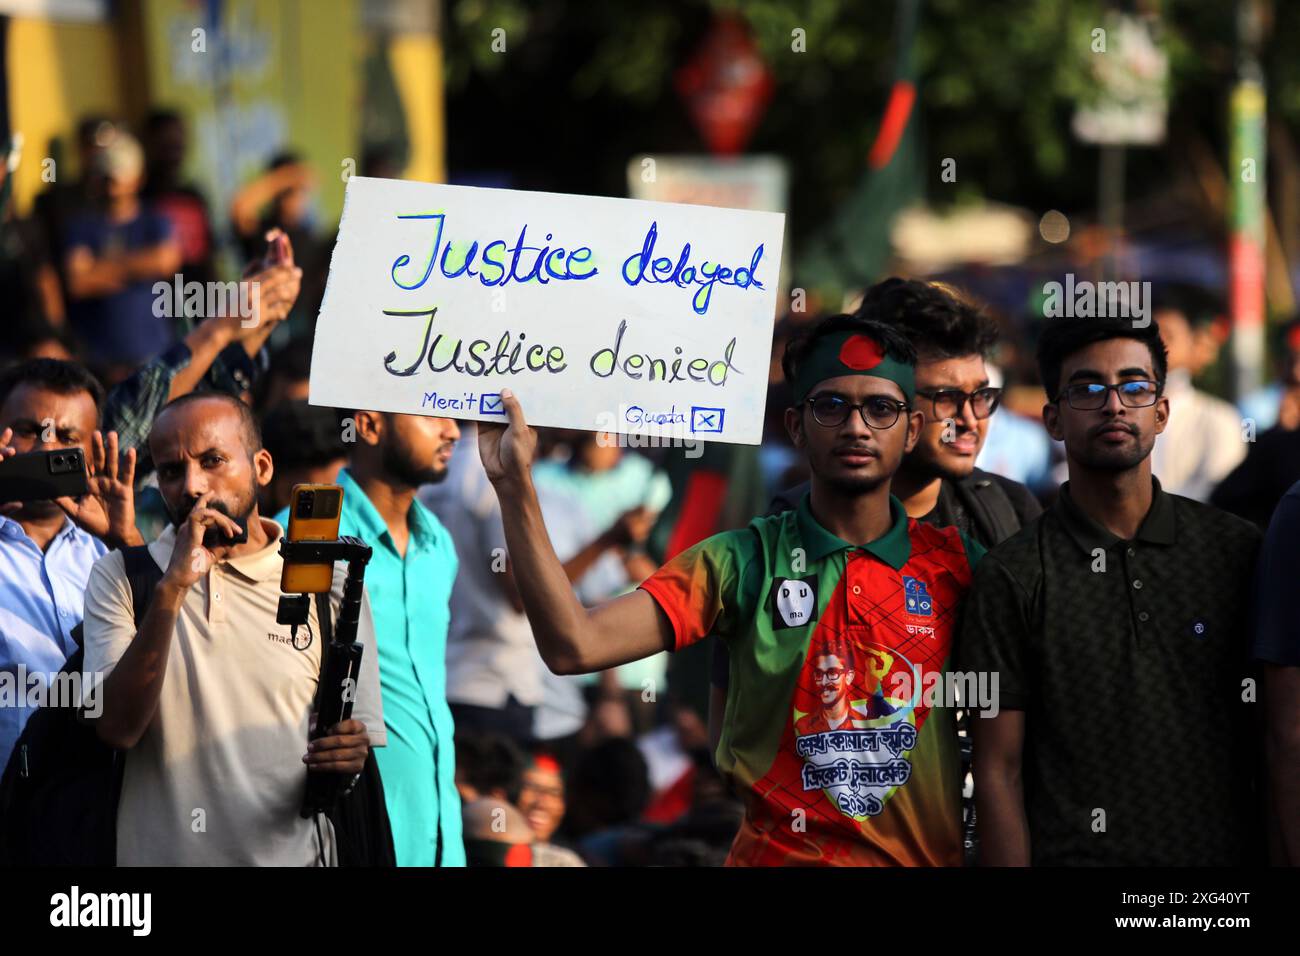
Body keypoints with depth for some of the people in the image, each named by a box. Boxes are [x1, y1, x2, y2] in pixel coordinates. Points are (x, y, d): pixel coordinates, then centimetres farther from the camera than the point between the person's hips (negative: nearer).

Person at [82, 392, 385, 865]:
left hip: (289, 855, 1)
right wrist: (170, 590, -22)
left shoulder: (330, 589, 0)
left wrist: (348, 759, -19)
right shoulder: (121, 577, 0)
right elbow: (116, 728, -13)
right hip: (159, 855, -1)